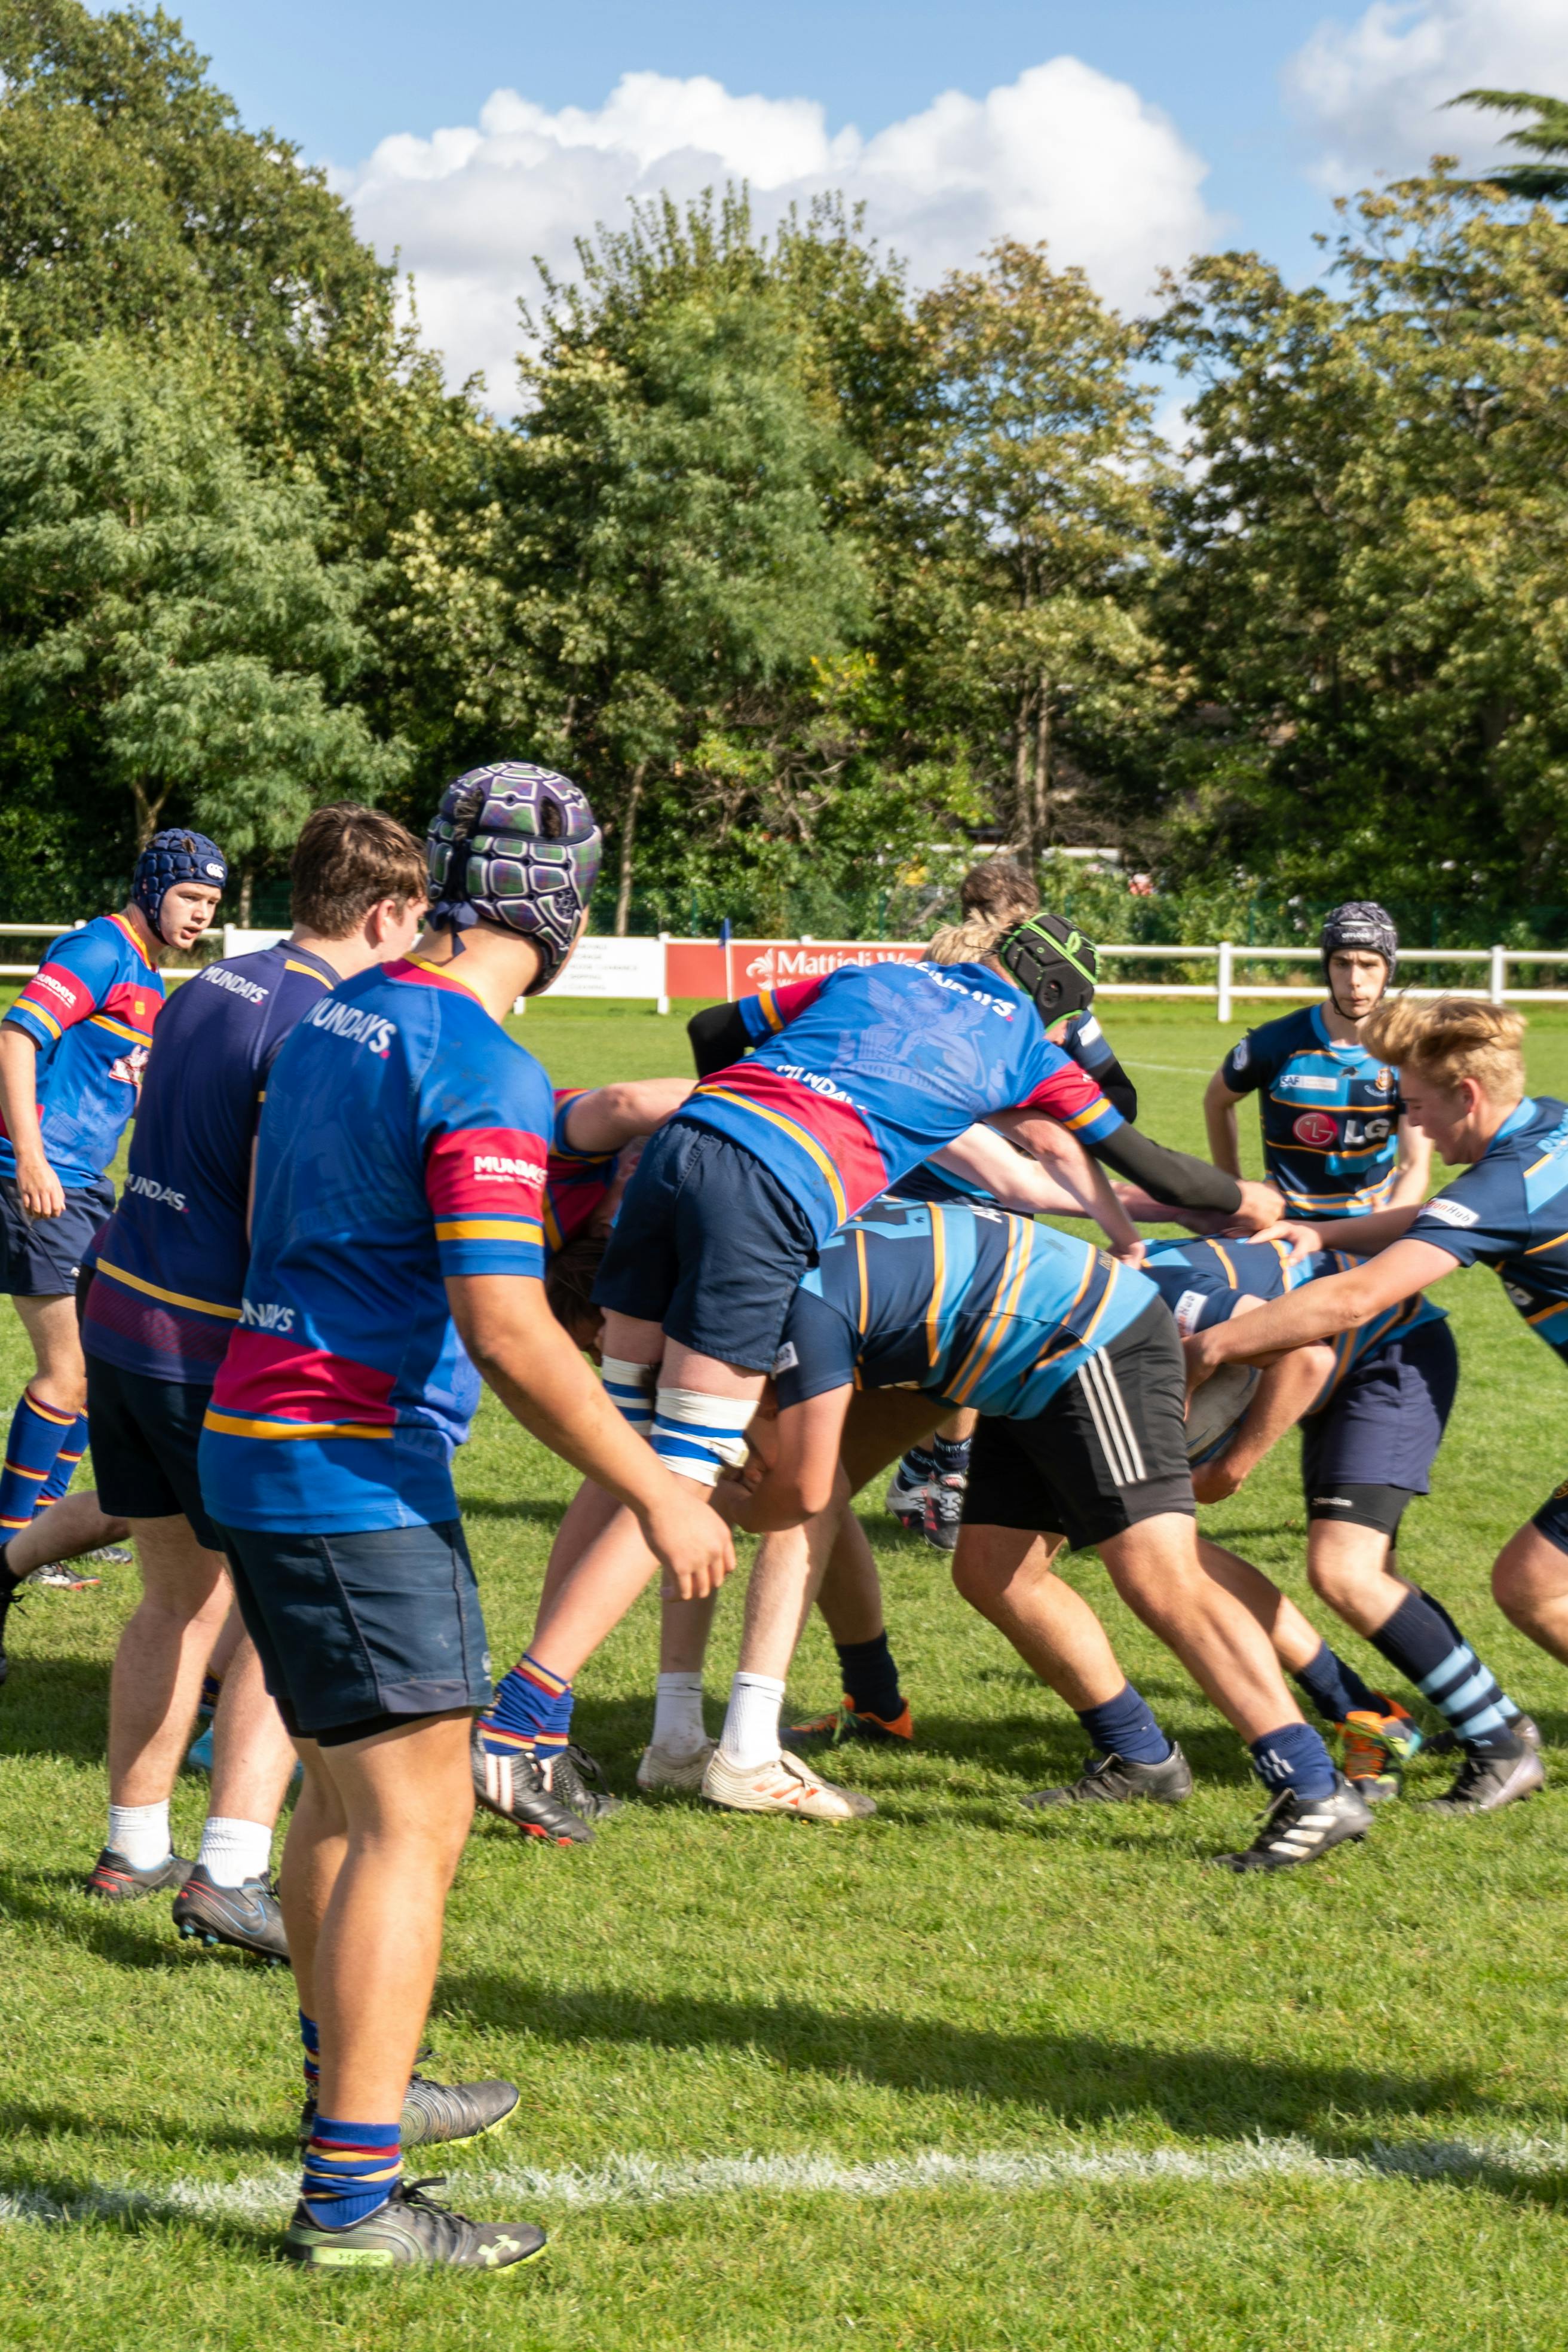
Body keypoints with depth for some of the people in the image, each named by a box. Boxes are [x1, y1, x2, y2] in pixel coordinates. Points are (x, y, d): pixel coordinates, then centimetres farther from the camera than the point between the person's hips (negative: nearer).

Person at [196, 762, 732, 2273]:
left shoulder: (338, 1016, 10)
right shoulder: (482, 1069, -16)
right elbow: (504, 1333, -21)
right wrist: (653, 1493, -14)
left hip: (258, 1449, 9)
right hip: (355, 1470, -9)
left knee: (343, 1790, 21)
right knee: (413, 1817, -8)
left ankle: (352, 2085, 35)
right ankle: (351, 2194, -10)